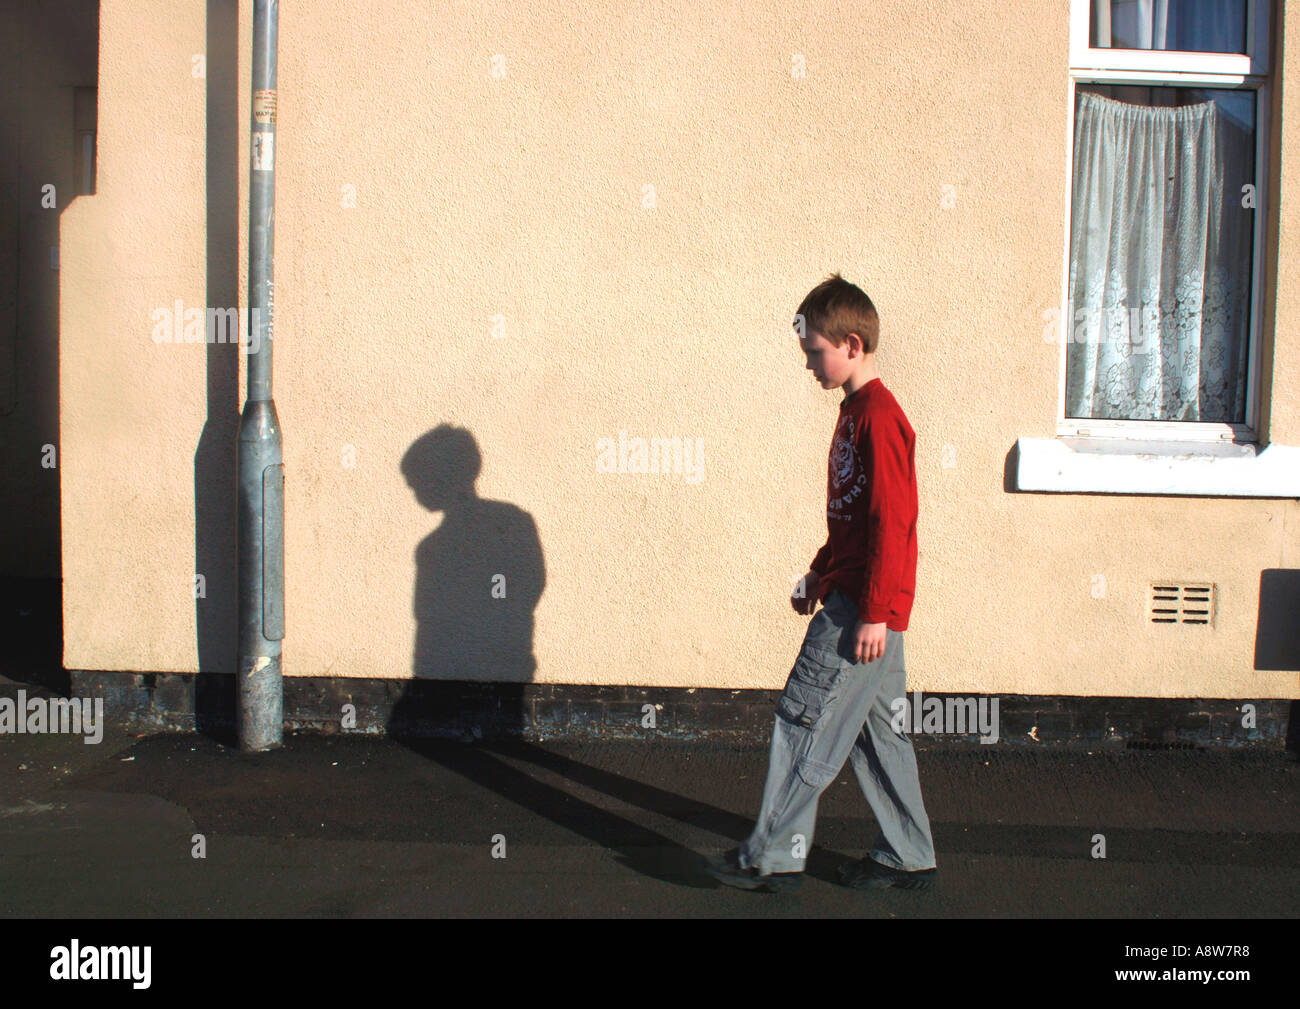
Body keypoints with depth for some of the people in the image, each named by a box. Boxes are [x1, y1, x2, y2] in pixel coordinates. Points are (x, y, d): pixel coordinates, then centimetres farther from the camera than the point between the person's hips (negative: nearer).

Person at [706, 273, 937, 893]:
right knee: (876, 727, 14)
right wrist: (819, 574, 22)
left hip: (864, 607, -10)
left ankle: (774, 857, 7)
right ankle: (909, 857, 23)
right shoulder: (856, 412, 14)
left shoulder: (879, 417, -17)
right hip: (851, 597, 10)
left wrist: (873, 613, -21)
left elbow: (892, 522, -21)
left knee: (804, 722, -3)